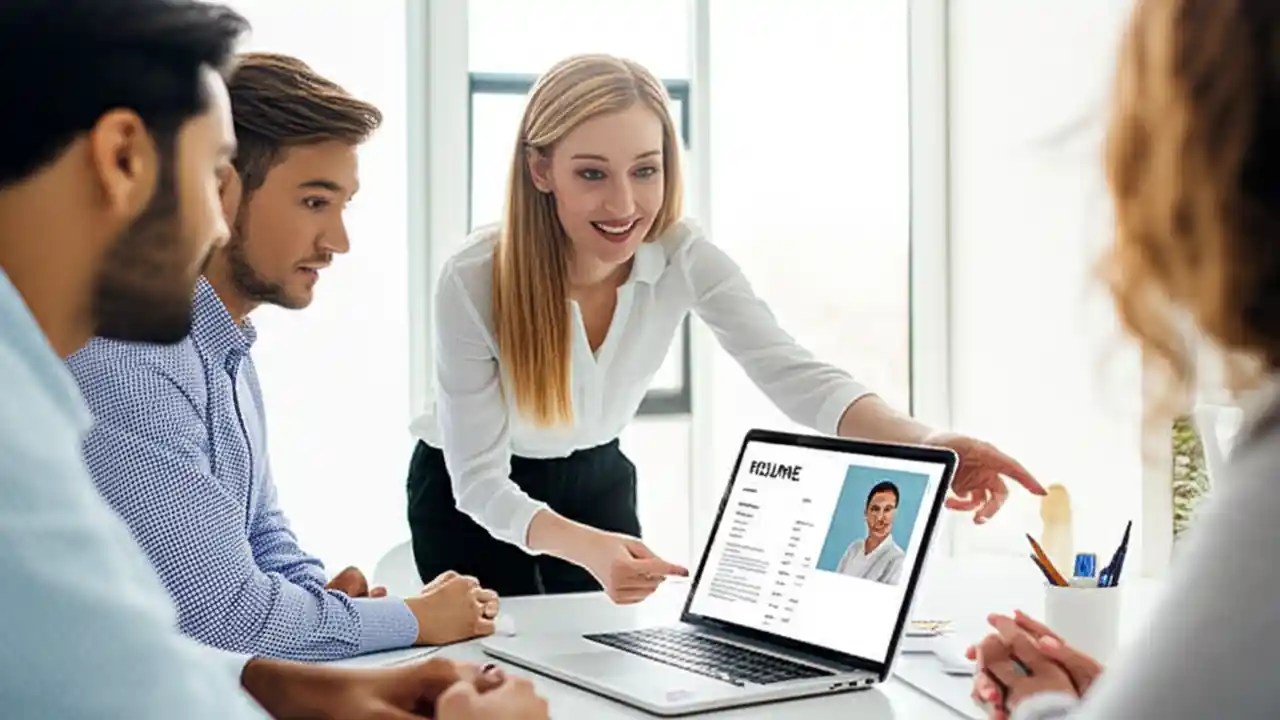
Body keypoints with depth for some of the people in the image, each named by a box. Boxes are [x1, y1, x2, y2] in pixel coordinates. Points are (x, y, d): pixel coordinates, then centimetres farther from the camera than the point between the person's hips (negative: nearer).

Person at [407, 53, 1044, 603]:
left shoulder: (683, 258, -22)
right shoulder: (473, 282, -31)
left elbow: (791, 373, -34)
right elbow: (478, 478, -29)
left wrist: (923, 443, -53)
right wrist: (585, 547, -49)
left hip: (596, 478, 3)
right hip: (472, 496, -3)